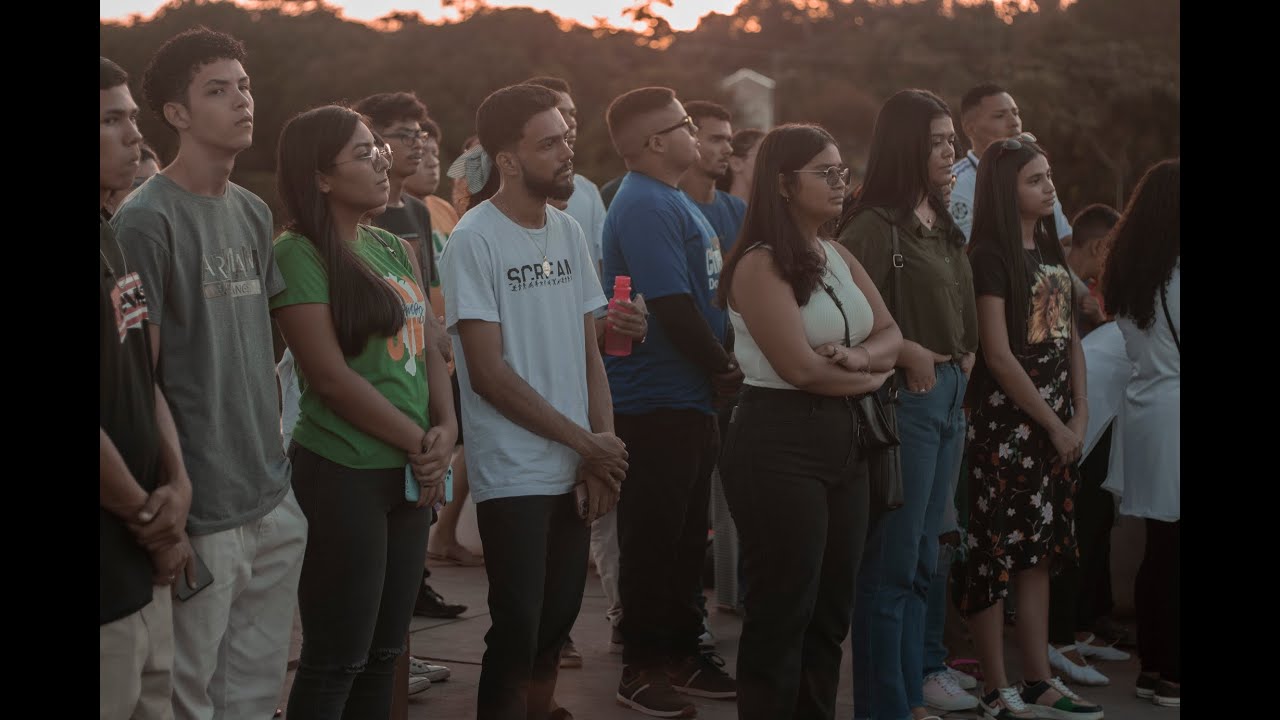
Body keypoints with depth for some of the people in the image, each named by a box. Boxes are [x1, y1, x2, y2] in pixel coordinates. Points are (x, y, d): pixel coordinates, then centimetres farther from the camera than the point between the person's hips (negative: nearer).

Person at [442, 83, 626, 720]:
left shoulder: (568, 232, 8)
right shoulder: (475, 241, -11)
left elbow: (589, 353, 11)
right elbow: (489, 374, -14)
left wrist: (602, 452, -2)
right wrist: (587, 443, -11)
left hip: (579, 470, 6)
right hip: (514, 475, -6)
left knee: (557, 619, 13)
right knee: (517, 631, -3)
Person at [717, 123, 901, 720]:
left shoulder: (839, 258, 13)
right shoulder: (760, 266, -12)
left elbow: (890, 335, 8)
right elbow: (800, 367, -19)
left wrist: (857, 355, -14)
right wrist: (871, 376, -4)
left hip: (841, 437, 8)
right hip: (778, 442, -8)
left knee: (832, 608, 12)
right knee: (783, 609, 0)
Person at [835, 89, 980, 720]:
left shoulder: (941, 223, 12)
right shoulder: (875, 224, -14)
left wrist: (964, 361, 10)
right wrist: (909, 354, -16)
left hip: (951, 395, 9)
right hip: (906, 397, -8)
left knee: (923, 557, 16)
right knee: (892, 562, -1)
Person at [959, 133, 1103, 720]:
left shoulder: (1051, 251, 14)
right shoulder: (991, 255, -10)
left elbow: (1071, 340, 14)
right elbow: (998, 354, -15)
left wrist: (1079, 418, 2)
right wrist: (1052, 424, -11)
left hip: (1056, 425, 8)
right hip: (1006, 422, -8)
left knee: (1040, 550, 10)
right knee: (998, 550, -3)